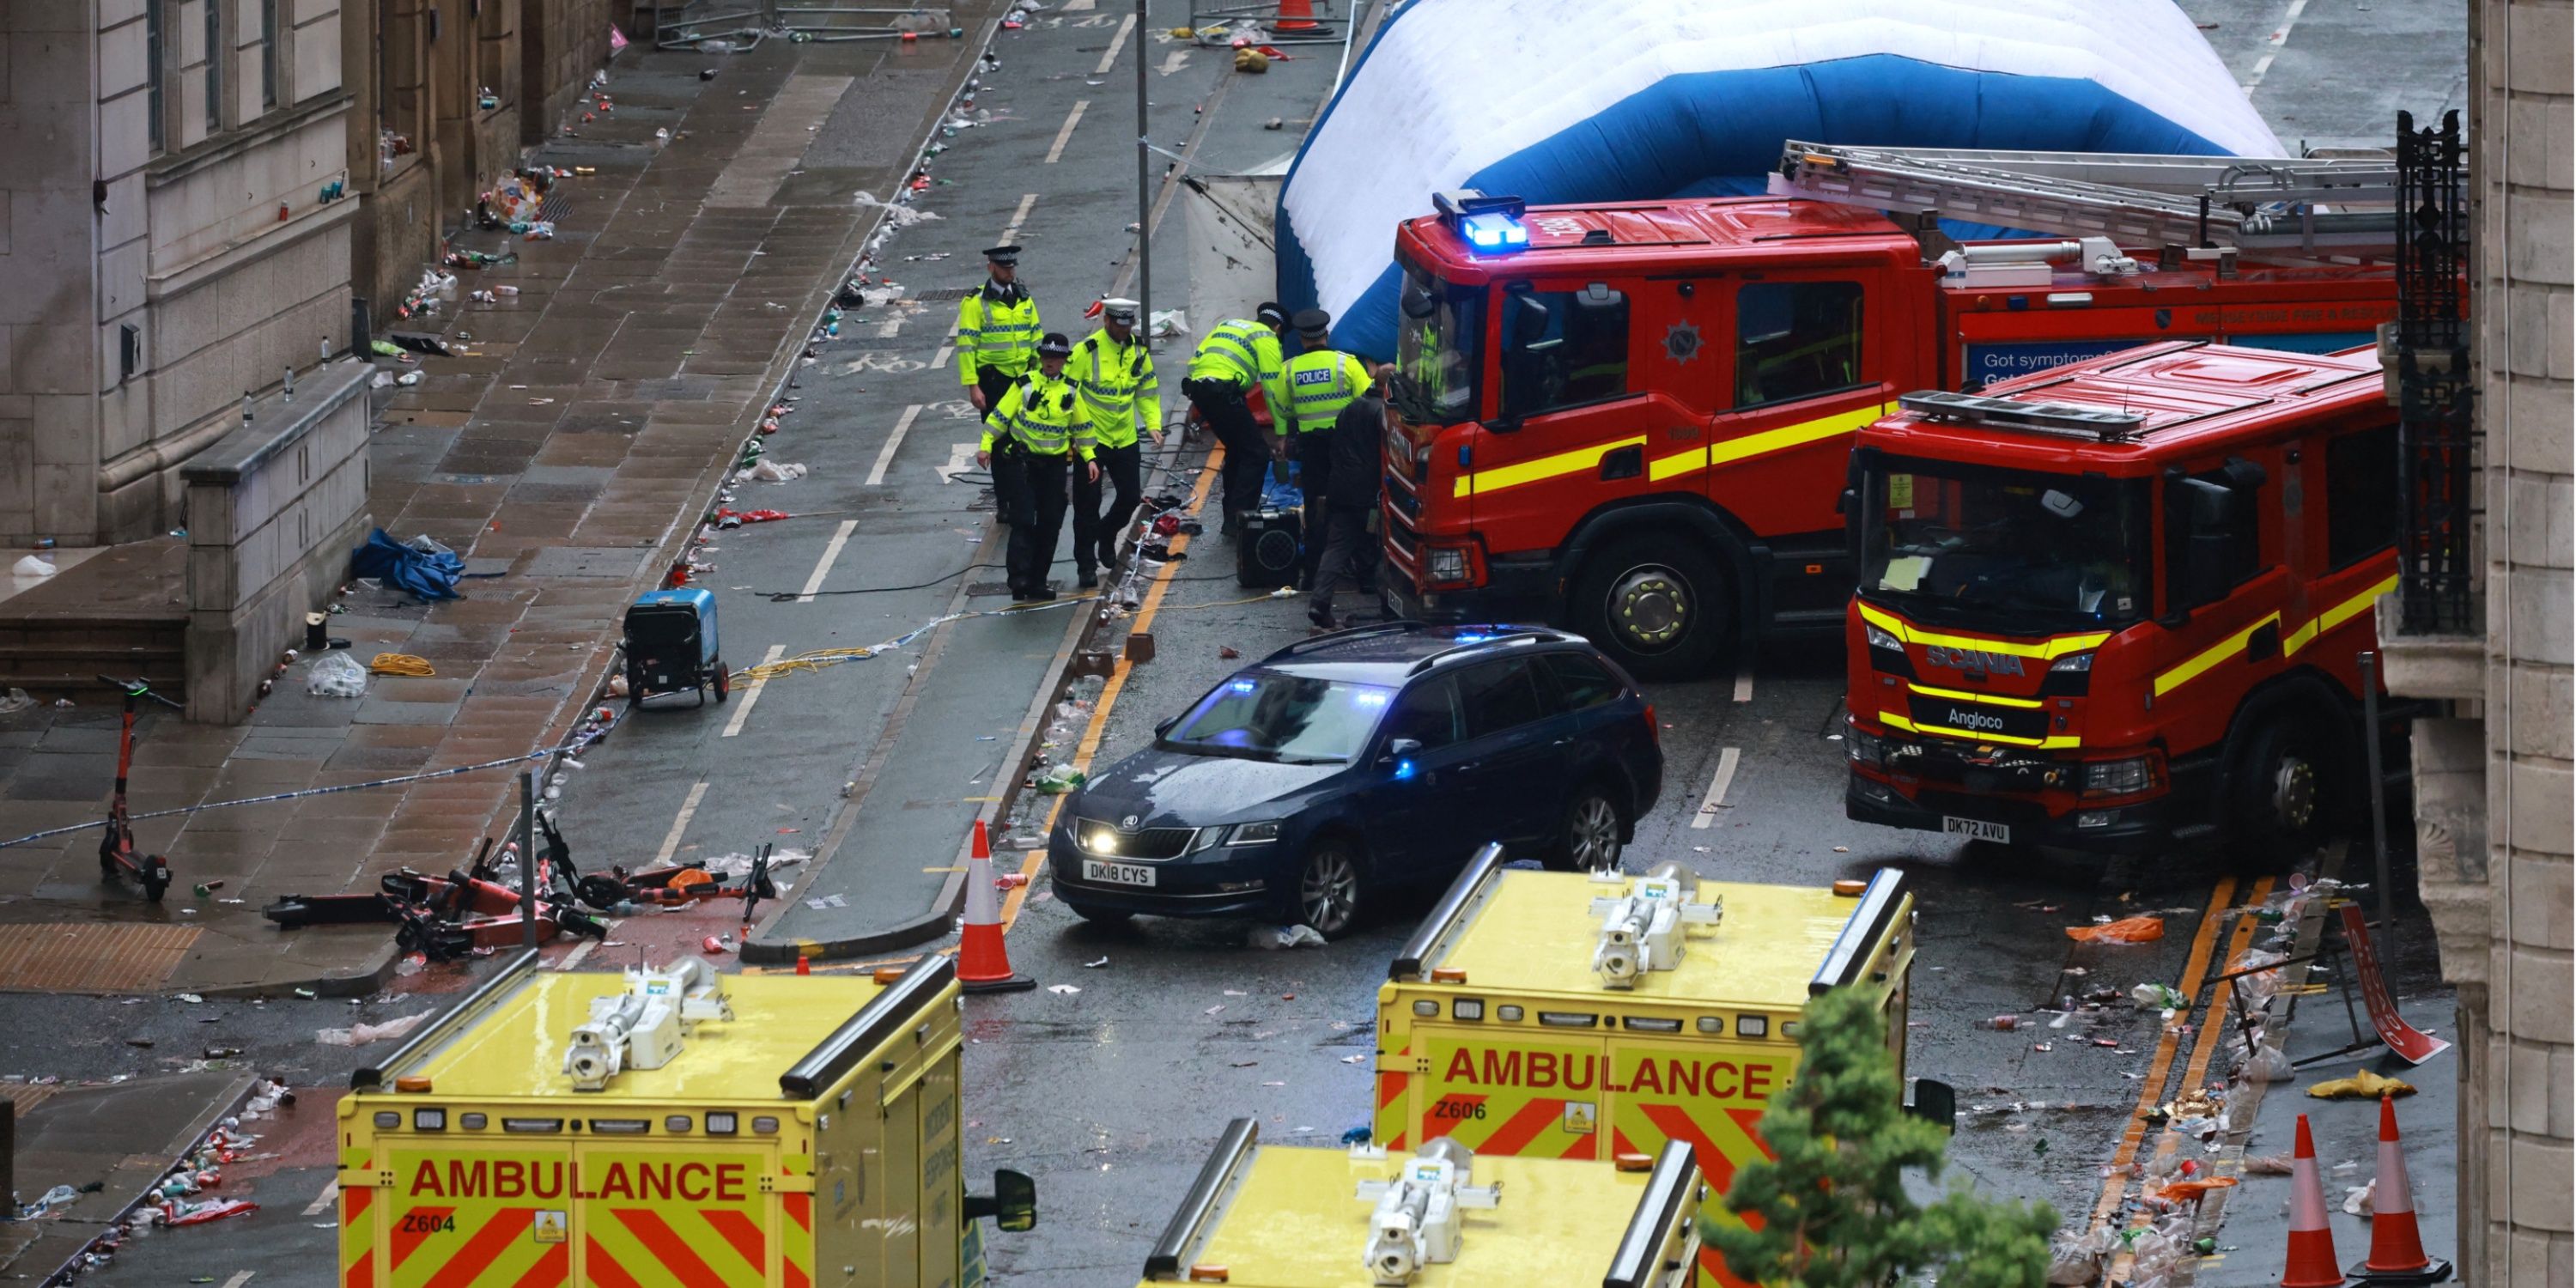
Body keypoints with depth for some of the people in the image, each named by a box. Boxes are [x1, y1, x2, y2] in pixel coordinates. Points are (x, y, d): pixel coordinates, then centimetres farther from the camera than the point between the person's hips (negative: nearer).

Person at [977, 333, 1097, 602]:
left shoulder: (1071, 391, 6)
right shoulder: (1025, 385, -5)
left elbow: (1082, 427, 15)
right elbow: (1000, 415, -4)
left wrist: (1089, 458, 9)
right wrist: (985, 445, -13)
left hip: (1055, 463, 4)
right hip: (1022, 460, -4)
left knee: (1050, 524, 5)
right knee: (1023, 520, -13)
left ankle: (1037, 582, 13)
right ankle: (1019, 577, -15)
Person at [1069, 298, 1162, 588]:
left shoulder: (1137, 349, 2)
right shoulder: (1087, 350, -15)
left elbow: (1147, 390, 15)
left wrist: (1153, 424, 3)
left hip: (1125, 439, 5)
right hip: (1091, 439, -5)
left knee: (1131, 496, 9)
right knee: (1088, 503, -3)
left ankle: (1106, 537, 38)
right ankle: (1085, 563, 7)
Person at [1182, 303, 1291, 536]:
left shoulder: (1227, 324, 27)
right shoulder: (1266, 337, 6)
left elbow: (1194, 361, 23)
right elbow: (1273, 384, -1)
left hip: (1197, 387, 8)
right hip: (1224, 392, -8)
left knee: (1236, 451, 23)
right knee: (1256, 454, -2)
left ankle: (1231, 516, 25)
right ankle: (1238, 519, -12)